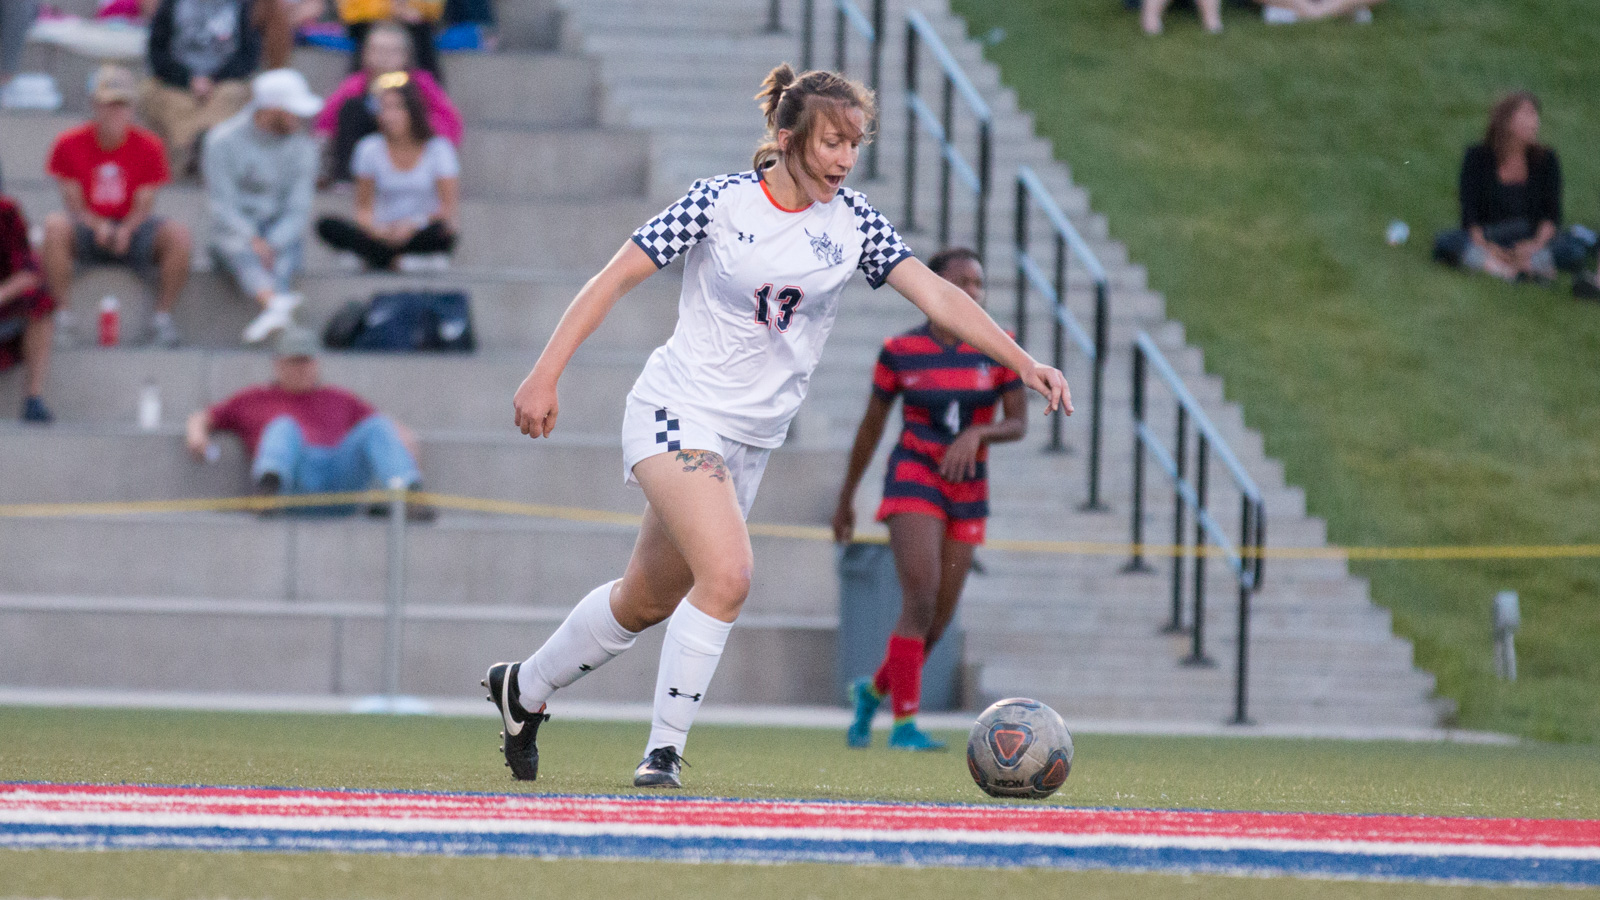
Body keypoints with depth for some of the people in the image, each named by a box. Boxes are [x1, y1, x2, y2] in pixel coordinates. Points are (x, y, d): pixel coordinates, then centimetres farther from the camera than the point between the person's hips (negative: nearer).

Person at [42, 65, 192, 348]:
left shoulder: (148, 147, -6)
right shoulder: (69, 145, -7)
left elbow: (144, 205, -6)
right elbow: (73, 203, -7)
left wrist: (126, 230, -28)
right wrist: (97, 226, -27)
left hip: (132, 229, 1)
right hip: (87, 231, -1)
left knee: (178, 234, -29)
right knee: (54, 226, -34)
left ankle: (163, 317, -15)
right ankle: (62, 317, -26)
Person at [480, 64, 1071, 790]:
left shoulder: (852, 221, 0)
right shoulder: (719, 202, -11)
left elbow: (936, 295, -5)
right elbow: (615, 279, -7)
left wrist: (1022, 362, -17)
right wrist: (546, 374, -12)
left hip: (752, 441, 6)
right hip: (679, 412, -6)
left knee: (650, 599, 15)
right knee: (727, 574, -25)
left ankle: (523, 689, 37)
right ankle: (664, 751, -15)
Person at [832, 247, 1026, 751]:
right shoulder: (900, 351, -3)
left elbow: (1018, 424, -3)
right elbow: (872, 425, 8)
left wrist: (976, 434, -24)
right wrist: (846, 498, 13)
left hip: (967, 493, 4)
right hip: (913, 482, -4)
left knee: (939, 620, 6)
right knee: (921, 601, -21)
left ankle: (874, 690, 33)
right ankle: (904, 724, -16)